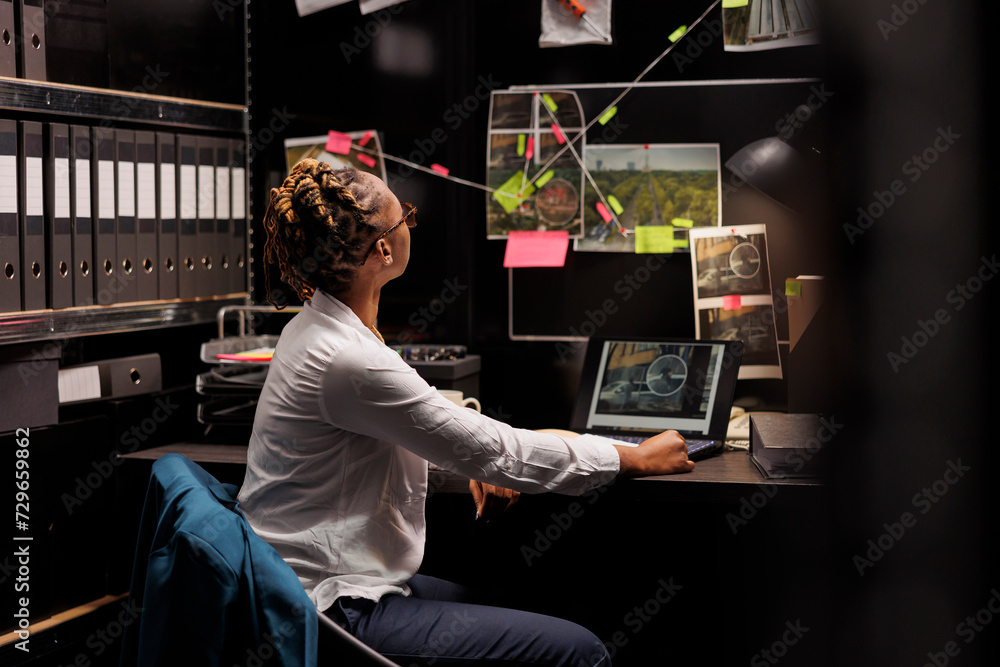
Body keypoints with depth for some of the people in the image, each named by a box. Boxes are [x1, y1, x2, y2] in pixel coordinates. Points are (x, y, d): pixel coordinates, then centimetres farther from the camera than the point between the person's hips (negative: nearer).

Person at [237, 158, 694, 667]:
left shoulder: (314, 326, 7)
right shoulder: (348, 359, -24)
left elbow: (413, 413, 23)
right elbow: (497, 453, -18)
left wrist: (479, 463, 5)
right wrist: (639, 458, -7)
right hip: (331, 613, -11)